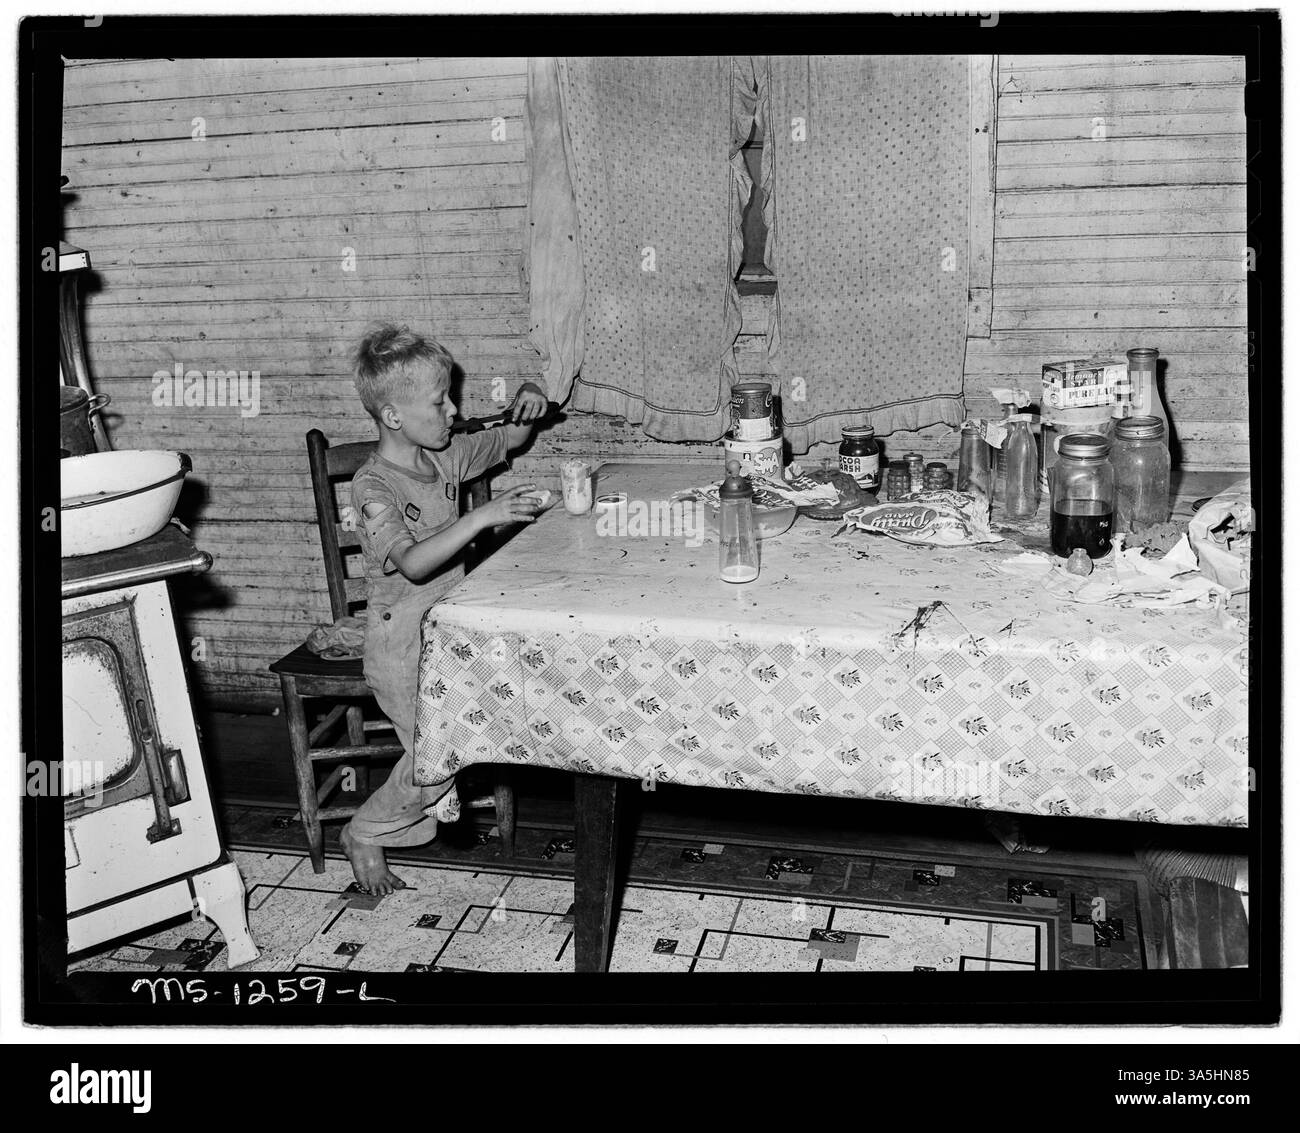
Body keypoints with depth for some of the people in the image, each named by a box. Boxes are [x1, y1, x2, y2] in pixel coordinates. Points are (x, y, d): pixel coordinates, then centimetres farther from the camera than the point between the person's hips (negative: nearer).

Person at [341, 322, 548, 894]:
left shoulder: (446, 456, 3)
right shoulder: (373, 486, -19)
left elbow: (509, 440, 20)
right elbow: (413, 563, -34)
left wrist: (528, 403, -2)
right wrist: (480, 517, -41)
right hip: (402, 642, -7)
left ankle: (425, 805, 18)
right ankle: (364, 835, 14)